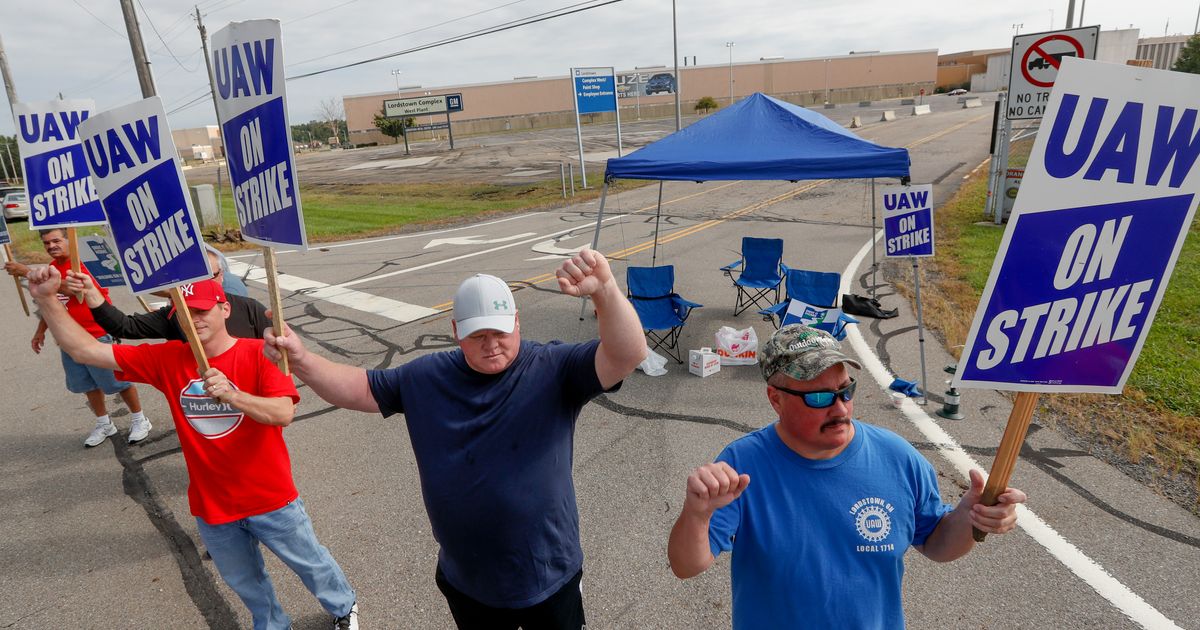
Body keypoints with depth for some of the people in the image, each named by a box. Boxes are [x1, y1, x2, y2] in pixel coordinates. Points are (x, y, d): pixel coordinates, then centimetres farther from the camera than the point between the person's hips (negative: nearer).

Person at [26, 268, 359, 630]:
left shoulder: (258, 354, -18)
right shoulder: (167, 360, -6)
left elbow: (284, 413, -28)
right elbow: (84, 350, -6)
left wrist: (233, 395, -42)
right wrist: (47, 299, -17)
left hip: (270, 499, -4)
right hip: (211, 506, 4)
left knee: (310, 563, 18)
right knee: (244, 581, 26)